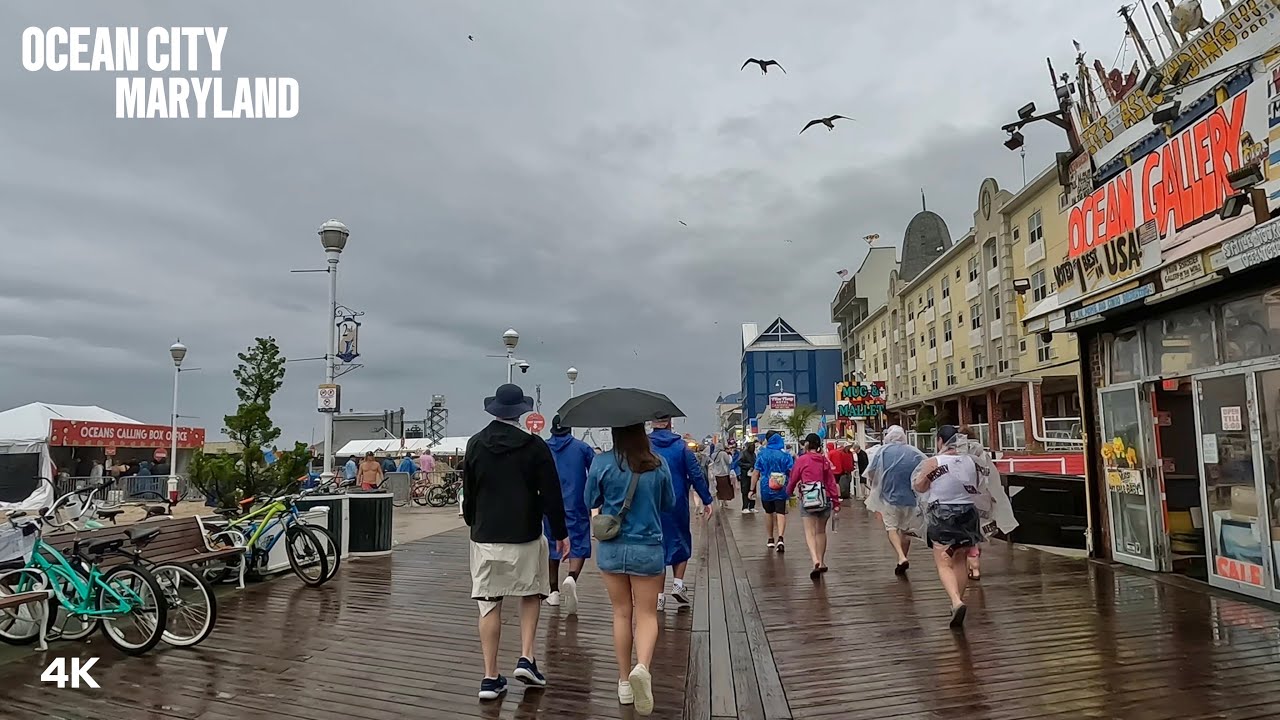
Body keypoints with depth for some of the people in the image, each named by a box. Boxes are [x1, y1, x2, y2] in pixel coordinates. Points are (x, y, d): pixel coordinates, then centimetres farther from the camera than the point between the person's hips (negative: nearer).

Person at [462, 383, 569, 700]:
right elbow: (551, 495, -7)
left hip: (484, 537, 2)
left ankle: (490, 677, 10)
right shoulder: (534, 445, -7)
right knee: (531, 595, 18)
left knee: (489, 605, 8)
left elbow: (468, 493, 10)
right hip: (525, 536, -2)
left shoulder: (475, 444, 2)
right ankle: (526, 659, 8)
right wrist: (561, 533, 2)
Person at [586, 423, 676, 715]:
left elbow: (591, 502, 3)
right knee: (646, 614, 8)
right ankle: (643, 666, -18)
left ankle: (624, 682, 20)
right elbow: (670, 505, 6)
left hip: (611, 549, 1)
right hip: (648, 548, -1)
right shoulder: (658, 464, -7)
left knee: (622, 613, 14)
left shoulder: (602, 463, -10)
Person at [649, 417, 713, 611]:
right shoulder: (680, 445, -3)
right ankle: (678, 583, 7)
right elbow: (696, 474, -5)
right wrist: (706, 500, 1)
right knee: (681, 541, 19)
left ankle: (659, 595, 9)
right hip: (678, 504, 0)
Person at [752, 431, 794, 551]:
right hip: (781, 488, -1)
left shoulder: (762, 454, -1)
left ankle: (770, 539, 26)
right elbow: (792, 472, -6)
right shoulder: (785, 454, -2)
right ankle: (780, 538, -23)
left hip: (766, 488, 1)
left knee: (769, 513, 17)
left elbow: (756, 473, -2)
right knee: (781, 513, -4)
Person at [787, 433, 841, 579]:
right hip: (824, 499, 3)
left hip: (807, 499, -3)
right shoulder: (825, 460, 4)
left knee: (810, 532, -3)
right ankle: (821, 562, 25)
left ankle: (815, 560, -24)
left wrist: (788, 492, 22)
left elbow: (793, 479, 2)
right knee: (821, 531, 17)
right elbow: (832, 482, 2)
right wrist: (836, 502, 5)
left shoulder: (801, 460, -4)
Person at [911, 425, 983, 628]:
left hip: (942, 516, -5)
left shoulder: (933, 463, -13)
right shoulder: (971, 461, -1)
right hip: (968, 513, 5)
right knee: (960, 562, 19)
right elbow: (976, 488, 12)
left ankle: (957, 602, -23)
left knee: (944, 564, -2)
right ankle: (958, 602, 29)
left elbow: (918, 486, -1)